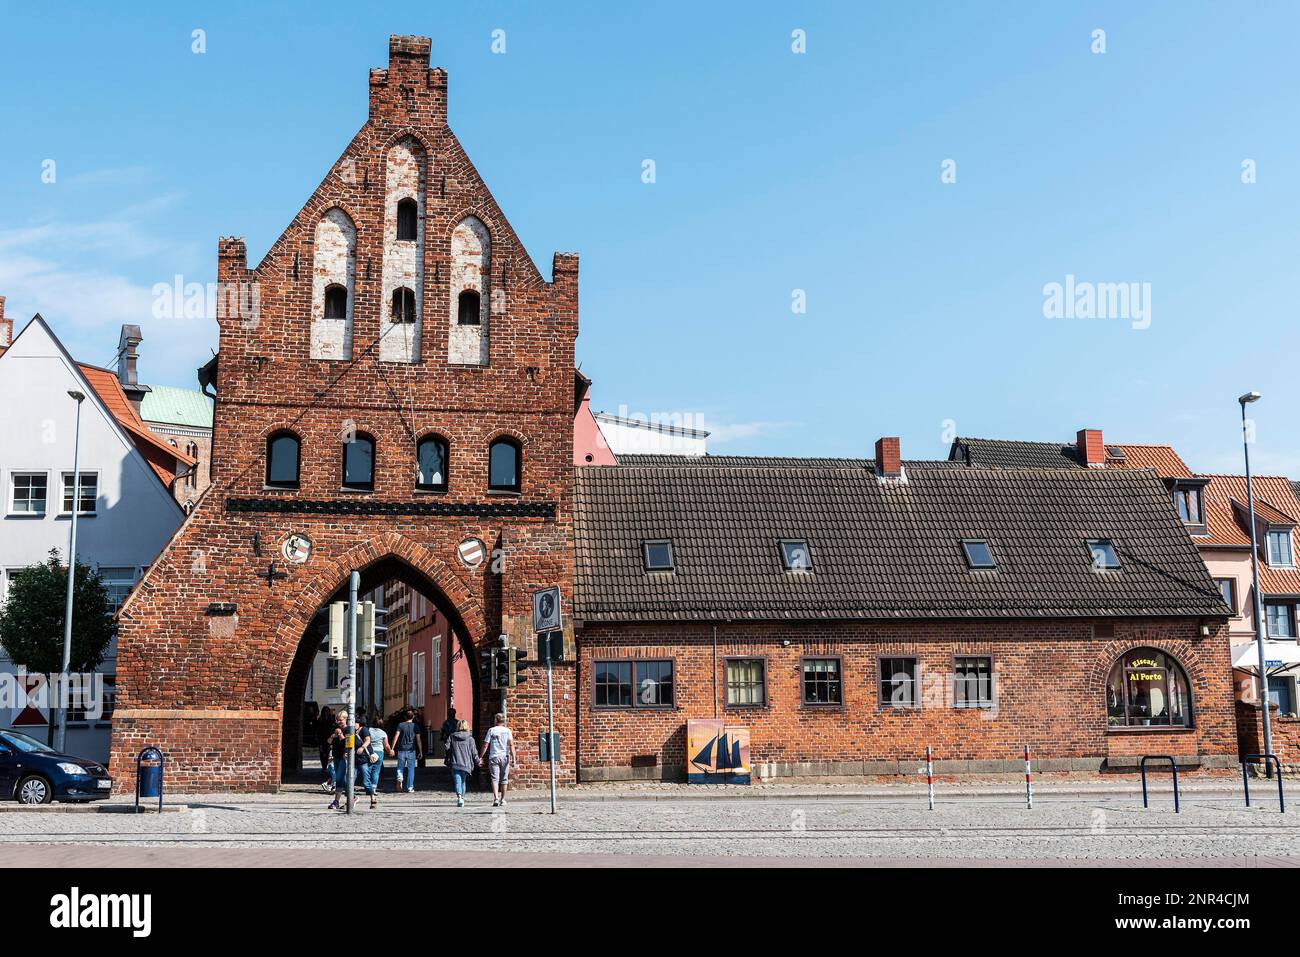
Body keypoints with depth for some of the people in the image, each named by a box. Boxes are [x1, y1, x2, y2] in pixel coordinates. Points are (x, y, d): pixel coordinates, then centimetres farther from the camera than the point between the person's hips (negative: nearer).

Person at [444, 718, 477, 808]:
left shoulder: (452, 737, 4)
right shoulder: (470, 738, 1)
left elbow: (447, 748, 1)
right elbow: (474, 752, 2)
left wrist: (448, 761, 12)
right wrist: (477, 761, 16)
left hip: (455, 764, -1)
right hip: (466, 764, 1)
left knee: (457, 782, -6)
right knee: (463, 781, 19)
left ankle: (459, 797, -27)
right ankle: (462, 798, 23)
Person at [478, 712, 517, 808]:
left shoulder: (491, 730, 1)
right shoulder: (507, 730, 3)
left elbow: (485, 745, 0)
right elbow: (511, 744, -6)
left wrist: (481, 757, 8)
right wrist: (513, 758, -7)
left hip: (493, 757, -1)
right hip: (505, 757, 1)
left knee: (494, 779, -3)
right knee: (504, 779, 12)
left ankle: (496, 798, -21)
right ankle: (502, 800, 18)